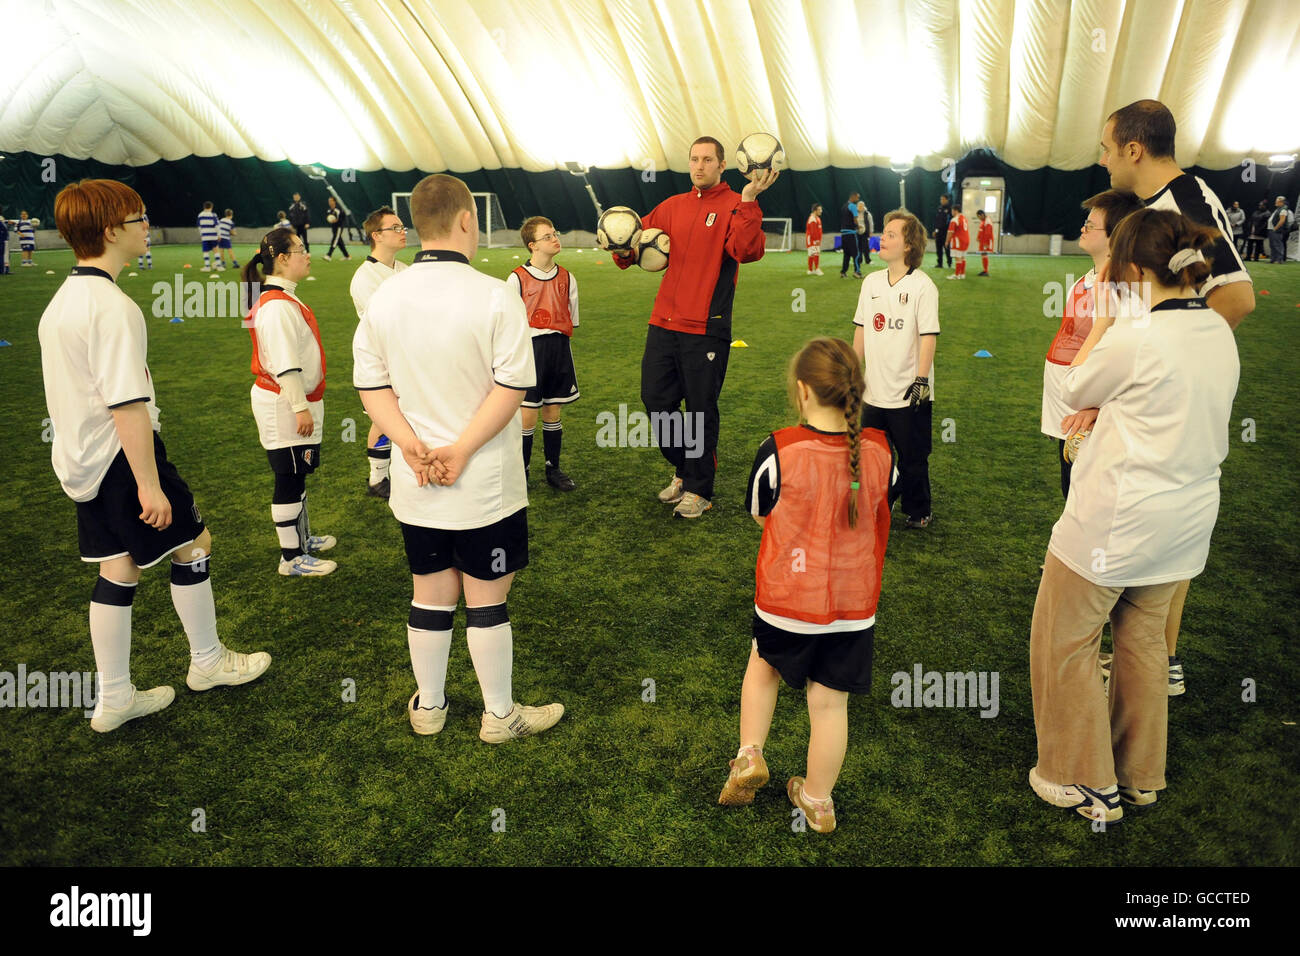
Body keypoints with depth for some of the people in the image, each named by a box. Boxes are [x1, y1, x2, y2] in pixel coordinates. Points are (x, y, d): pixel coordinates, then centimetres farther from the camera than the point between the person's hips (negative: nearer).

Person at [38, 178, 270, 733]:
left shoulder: (59, 301, 12)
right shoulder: (112, 307, -20)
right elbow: (126, 404, -25)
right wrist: (149, 484, -23)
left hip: (81, 460, 9)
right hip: (120, 457, -9)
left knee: (118, 568, 13)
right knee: (192, 543, 7)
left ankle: (113, 699, 20)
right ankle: (207, 662, 24)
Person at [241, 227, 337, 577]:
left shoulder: (283, 298, 13)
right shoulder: (278, 306, -20)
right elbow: (285, 364, -24)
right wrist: (300, 407, -22)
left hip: (293, 403, 10)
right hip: (284, 405, -10)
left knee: (297, 476, 21)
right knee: (289, 479, -2)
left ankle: (302, 538, 36)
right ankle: (292, 558, 8)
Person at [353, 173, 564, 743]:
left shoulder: (383, 299, 2)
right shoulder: (496, 298, -13)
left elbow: (370, 385, 1)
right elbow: (511, 387, -19)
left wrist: (412, 444, -7)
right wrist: (461, 450, -16)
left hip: (415, 487, 5)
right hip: (485, 487, -4)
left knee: (429, 595, 18)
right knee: (487, 600, 8)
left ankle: (428, 706, 33)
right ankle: (499, 716, 24)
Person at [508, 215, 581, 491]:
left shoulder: (566, 278, 7)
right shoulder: (517, 279, -6)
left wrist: (558, 344, 10)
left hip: (559, 348, 4)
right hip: (528, 347, -4)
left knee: (553, 412, 10)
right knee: (527, 414, -3)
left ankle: (553, 469, 21)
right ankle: (521, 471, 11)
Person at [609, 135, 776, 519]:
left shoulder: (735, 207, -3)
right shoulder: (673, 206, 14)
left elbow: (747, 250, -21)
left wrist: (748, 200, -29)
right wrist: (623, 250, -4)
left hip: (706, 329, -6)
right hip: (664, 323, 6)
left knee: (701, 410, 3)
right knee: (655, 399, 11)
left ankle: (698, 490, 18)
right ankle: (683, 469, 32)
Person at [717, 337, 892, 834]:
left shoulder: (778, 452, -20)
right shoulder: (879, 452, -11)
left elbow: (760, 514, -3)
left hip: (785, 601, -2)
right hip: (853, 606, 2)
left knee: (764, 664, 28)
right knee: (830, 703, 14)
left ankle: (749, 754, 22)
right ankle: (818, 801, 29)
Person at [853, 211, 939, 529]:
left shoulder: (922, 286, -10)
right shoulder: (872, 282, 7)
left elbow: (928, 336, -12)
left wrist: (922, 380, -16)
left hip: (909, 394, -5)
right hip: (875, 391, 6)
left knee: (912, 457, 6)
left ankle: (918, 511, 23)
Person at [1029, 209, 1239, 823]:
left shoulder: (1135, 337, -22)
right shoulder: (1219, 332, 4)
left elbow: (1074, 391, -4)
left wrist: (1104, 322, 4)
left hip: (1118, 520, -8)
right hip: (1187, 518, 8)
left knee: (1064, 644, 9)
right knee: (1142, 640, 22)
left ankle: (1086, 782, 21)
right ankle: (1141, 775, 36)